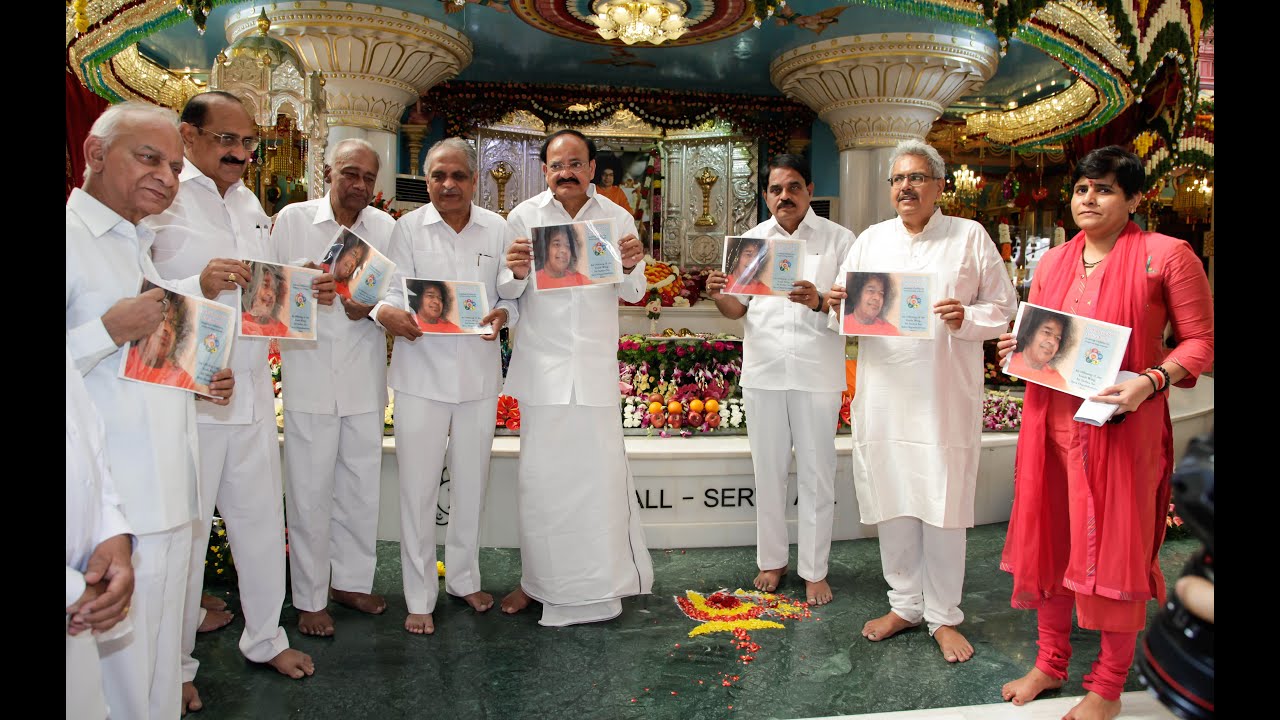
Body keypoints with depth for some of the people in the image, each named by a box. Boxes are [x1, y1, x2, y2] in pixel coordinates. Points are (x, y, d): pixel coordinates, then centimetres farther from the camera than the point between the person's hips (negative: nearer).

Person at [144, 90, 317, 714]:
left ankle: (264, 637, 33)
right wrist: (199, 285, -27)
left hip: (252, 388, 7)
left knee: (262, 519, 15)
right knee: (183, 530, 6)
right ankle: (174, 666, 26)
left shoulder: (250, 203, 15)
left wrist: (305, 290, 3)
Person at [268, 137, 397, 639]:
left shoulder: (386, 228, 6)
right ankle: (310, 597, 19)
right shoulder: (292, 219, 1)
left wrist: (373, 306, -14)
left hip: (365, 376, 3)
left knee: (361, 487, 12)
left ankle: (351, 579, 30)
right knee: (310, 491, 3)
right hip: (309, 375, -2)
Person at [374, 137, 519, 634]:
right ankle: (419, 597, 17)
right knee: (418, 487, 1)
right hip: (421, 373, -2)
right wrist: (388, 313, -29)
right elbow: (394, 290, -6)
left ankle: (463, 578, 33)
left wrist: (502, 314, -16)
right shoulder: (408, 228, 0)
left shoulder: (497, 230, 5)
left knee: (471, 482, 14)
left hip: (479, 374, 2)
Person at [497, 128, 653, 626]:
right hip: (541, 364, 0)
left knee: (600, 470, 0)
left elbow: (632, 294, 6)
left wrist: (630, 268, -16)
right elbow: (505, 292, 2)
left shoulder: (616, 219, 4)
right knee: (539, 474, 5)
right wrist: (515, 273, -20)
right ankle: (537, 579, 22)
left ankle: (601, 580, 18)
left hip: (595, 365, 0)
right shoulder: (524, 216, 1)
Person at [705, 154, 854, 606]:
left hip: (817, 373, -2)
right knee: (769, 470, 12)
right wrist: (718, 296, -13)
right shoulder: (753, 240, 8)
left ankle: (815, 570, 19)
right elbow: (738, 309, 9)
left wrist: (819, 301, -25)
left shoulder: (838, 239, 0)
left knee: (816, 473, 5)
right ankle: (772, 560, 28)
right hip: (763, 371, 3)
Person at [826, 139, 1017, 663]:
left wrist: (965, 319, -18)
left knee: (942, 507, 3)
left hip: (946, 397, -3)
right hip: (883, 391, 3)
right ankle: (905, 604, 27)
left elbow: (1003, 308, 2)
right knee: (891, 503, 10)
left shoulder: (971, 237, 4)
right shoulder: (870, 240, 12)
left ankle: (943, 616, 20)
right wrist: (838, 306, -12)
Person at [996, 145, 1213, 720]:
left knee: (1116, 553, 5)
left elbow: (1202, 341, -5)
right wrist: (1018, 349, -2)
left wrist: (1150, 382, -21)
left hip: (1121, 427, -5)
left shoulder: (1166, 256, -6)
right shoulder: (1052, 262, 10)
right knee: (1049, 541, 13)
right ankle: (1050, 665, 32)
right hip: (1052, 421, 5)